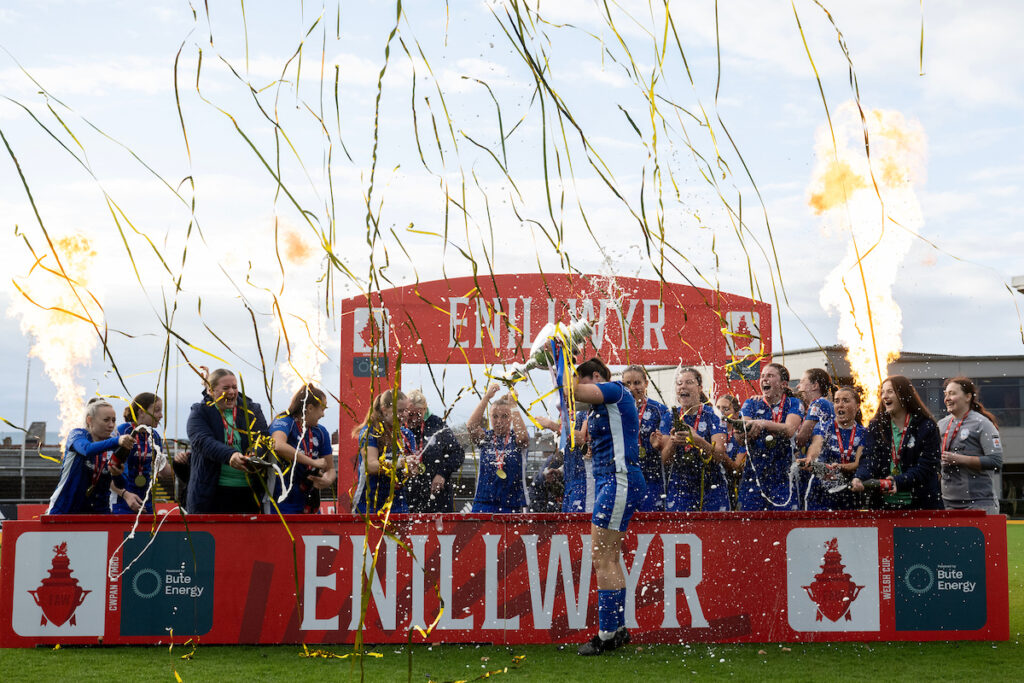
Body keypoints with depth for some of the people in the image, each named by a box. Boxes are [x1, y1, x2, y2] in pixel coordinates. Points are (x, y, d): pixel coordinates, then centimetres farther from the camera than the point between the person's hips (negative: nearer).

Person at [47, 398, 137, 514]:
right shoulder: (77, 434, -5)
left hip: (99, 510, 3)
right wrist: (117, 440, -45)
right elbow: (87, 449, -28)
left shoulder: (114, 448, 5)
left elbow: (112, 483, -1)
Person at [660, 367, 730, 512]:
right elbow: (665, 459, 0)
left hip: (711, 487, -2)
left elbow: (720, 455, -14)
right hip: (679, 487, 2)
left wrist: (698, 440, -32)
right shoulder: (671, 416, 4)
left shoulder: (712, 415, -4)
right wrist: (672, 442, -21)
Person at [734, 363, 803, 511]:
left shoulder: (793, 404, 6)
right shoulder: (751, 404, 9)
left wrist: (764, 423, -32)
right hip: (754, 474, 1)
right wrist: (740, 432, -31)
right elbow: (740, 439, -6)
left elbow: (790, 430, -15)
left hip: (784, 475, -1)